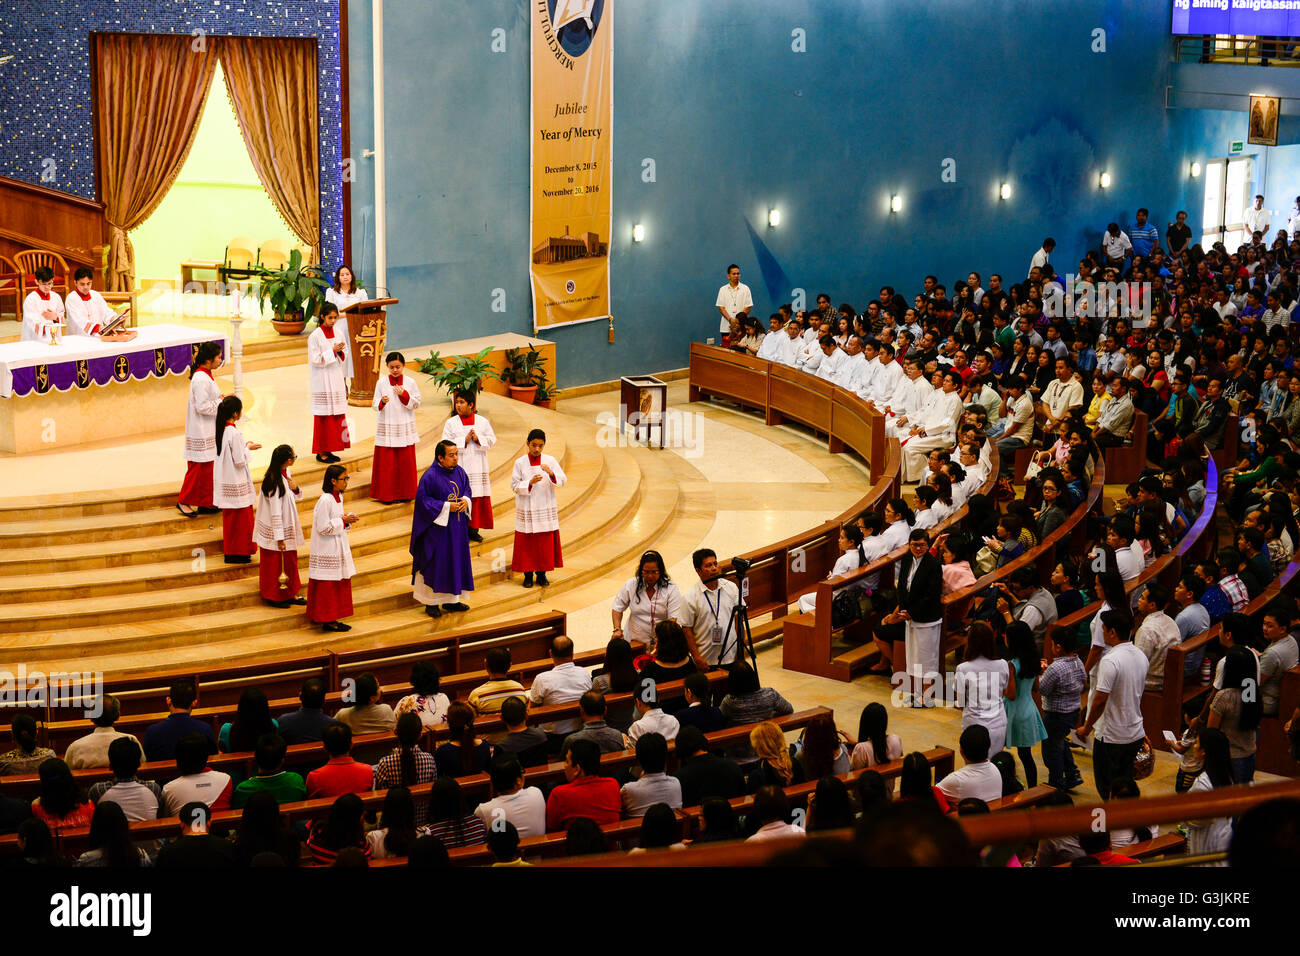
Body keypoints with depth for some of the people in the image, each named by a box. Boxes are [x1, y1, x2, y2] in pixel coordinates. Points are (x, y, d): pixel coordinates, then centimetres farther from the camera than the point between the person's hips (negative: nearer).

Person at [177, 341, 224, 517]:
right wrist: (222, 401, -15)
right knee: (198, 467, -1)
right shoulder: (201, 379, -22)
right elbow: (203, 407, -23)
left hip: (208, 430, 10)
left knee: (208, 468, 14)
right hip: (201, 432, -10)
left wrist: (221, 398, 4)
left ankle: (205, 503, 21)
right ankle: (184, 501, 11)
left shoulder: (206, 375, 10)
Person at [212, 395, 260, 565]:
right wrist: (248, 448, -6)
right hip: (236, 483, -9)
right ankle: (238, 553, 10)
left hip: (223, 480, 9)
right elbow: (240, 461, -21)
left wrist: (244, 446, 9)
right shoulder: (234, 433, -24)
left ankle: (230, 551, 26)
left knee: (229, 517, 18)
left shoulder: (221, 429, 2)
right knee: (240, 517, 4)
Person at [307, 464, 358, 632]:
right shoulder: (325, 501, -21)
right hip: (327, 552, -9)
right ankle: (327, 620, 7)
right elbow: (323, 527, -21)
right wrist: (343, 521, -17)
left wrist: (347, 519, -1)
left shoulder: (338, 497, 8)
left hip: (338, 548, 9)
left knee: (339, 585, 13)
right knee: (327, 587, -1)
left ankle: (332, 619, 20)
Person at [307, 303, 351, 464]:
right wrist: (332, 351, -18)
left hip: (337, 379, 6)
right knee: (323, 416, -4)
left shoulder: (338, 334, 9)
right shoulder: (315, 336, -8)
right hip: (322, 381, -6)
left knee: (337, 416, 5)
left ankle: (329, 450, 12)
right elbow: (315, 360, -12)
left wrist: (340, 352, -8)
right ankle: (321, 452, 2)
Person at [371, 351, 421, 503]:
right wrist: (382, 402, -23)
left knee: (405, 461, 4)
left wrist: (404, 395, -15)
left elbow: (417, 403, 2)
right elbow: (374, 405, 0)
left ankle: (405, 493, 15)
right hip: (386, 427, -1)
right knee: (386, 462, -1)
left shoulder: (410, 382, 0)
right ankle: (386, 494, 6)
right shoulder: (381, 382, -1)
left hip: (405, 427, 1)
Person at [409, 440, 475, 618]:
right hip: (437, 526, -7)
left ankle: (450, 600, 23)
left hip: (457, 527, 7)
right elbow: (423, 500, -16)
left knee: (456, 561, 12)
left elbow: (466, 489, 16)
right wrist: (446, 507, -19)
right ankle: (431, 602, 11)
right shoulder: (430, 476, -18)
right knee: (436, 563, 0)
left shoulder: (460, 472, 3)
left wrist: (466, 500, -6)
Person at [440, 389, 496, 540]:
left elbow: (492, 441, 5)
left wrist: (478, 439, -11)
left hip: (478, 467, 2)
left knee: (479, 499, 2)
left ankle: (473, 528, 12)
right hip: (459, 467, -2)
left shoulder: (482, 422, 5)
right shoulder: (451, 423, 1)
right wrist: (464, 440, -13)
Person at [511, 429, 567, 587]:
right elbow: (514, 485, -4)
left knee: (545, 543, 4)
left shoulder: (550, 461, 0)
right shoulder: (520, 463, -2)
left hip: (546, 510, 1)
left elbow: (562, 482, -6)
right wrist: (530, 483, -20)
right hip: (527, 510, -1)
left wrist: (551, 473, -24)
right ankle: (528, 574, 12)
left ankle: (541, 573, 16)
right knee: (527, 543, 1)